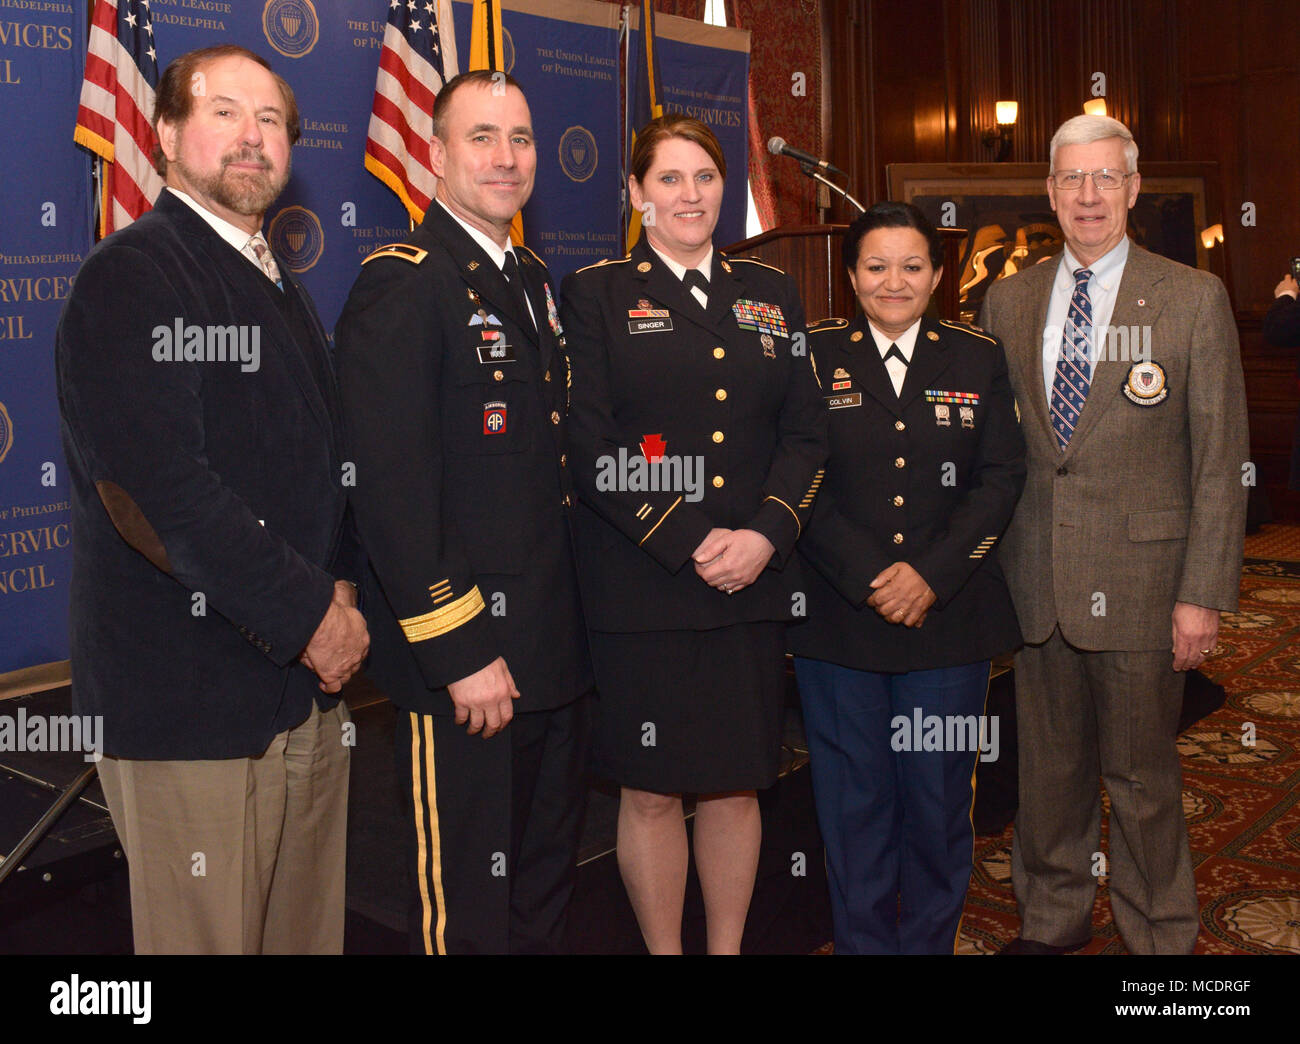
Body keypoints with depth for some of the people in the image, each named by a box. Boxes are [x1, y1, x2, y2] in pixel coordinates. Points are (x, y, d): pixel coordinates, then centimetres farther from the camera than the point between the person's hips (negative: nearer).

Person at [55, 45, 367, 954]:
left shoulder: (283, 290, 18)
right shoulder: (131, 277, -10)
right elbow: (156, 493, -20)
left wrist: (343, 590, 2)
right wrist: (308, 617, -15)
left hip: (309, 689, 8)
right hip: (190, 702, -8)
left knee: (309, 928, 16)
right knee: (207, 936, 4)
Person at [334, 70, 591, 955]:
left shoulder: (534, 280, 14)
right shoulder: (402, 285, -13)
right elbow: (393, 491, -20)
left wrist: (574, 625, 12)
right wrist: (458, 654, -20)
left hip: (554, 650, 8)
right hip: (466, 662, -8)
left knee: (549, 879, 22)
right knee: (468, 908, 8)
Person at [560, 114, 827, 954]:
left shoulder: (773, 295, 14)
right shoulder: (597, 294, 4)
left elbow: (807, 433, 9)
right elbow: (592, 446, -5)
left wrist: (764, 537, -7)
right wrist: (690, 543, -12)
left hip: (755, 585, 3)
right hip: (641, 589, -3)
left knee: (737, 784, 10)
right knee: (651, 791, 5)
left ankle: (729, 947, 27)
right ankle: (663, 948, 23)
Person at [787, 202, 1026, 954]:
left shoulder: (979, 360, 7)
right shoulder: (812, 357, 3)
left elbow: (1002, 479, 1)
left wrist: (931, 575, -11)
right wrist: (868, 577, -13)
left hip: (950, 618, 1)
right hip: (839, 619, -1)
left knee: (939, 799, 10)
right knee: (854, 801, 9)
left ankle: (931, 940, 29)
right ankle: (864, 940, 27)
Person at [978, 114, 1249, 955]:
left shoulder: (1195, 299, -2)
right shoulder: (1009, 302, 8)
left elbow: (1222, 459, -4)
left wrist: (1203, 594, -9)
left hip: (1140, 580, -3)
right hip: (1035, 580, 3)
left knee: (1141, 773, 8)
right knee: (1048, 765, 14)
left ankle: (1159, 936, 28)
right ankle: (1052, 918, 34)